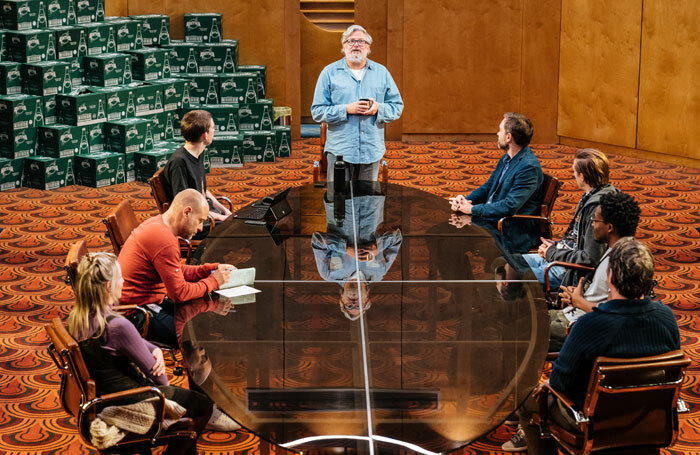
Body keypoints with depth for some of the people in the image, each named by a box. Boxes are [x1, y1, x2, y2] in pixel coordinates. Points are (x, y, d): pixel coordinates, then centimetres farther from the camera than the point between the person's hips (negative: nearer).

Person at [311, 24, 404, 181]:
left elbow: (397, 107, 11)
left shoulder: (381, 72, 11)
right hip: (339, 150, -2)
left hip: (372, 150, 2)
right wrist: (347, 110, -14)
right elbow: (317, 112, -1)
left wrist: (378, 109, -10)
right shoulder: (329, 72, 3)